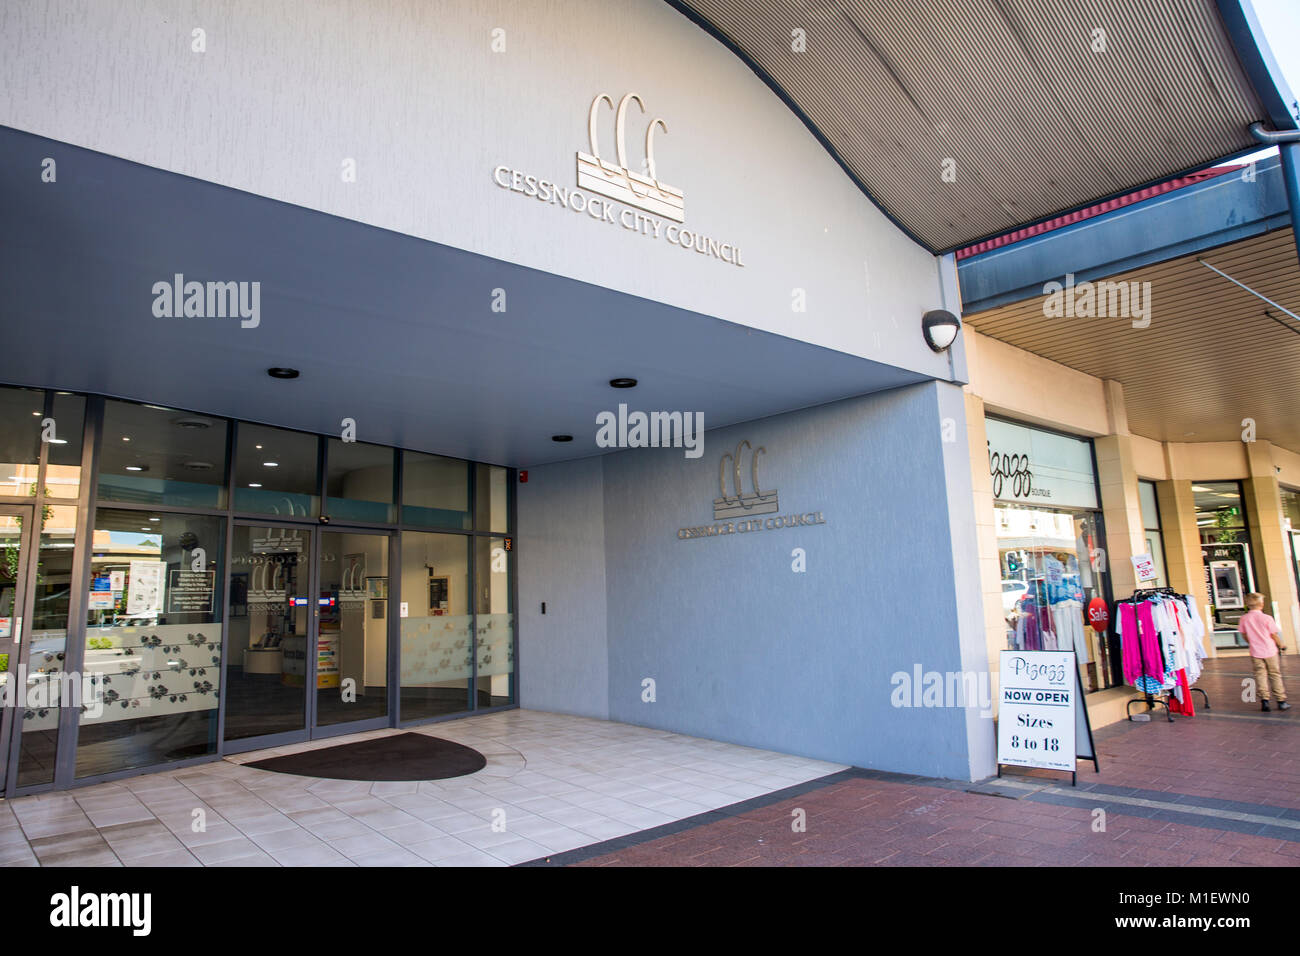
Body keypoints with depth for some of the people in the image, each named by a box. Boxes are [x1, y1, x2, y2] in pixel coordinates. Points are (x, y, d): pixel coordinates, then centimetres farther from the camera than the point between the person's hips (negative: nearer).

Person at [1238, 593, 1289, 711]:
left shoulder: (1244, 619, -4)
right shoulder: (1267, 618, -14)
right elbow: (1274, 636, -6)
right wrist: (1281, 645, 13)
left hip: (1255, 653, 1)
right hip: (1270, 651, -1)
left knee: (1260, 674, 5)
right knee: (1275, 675, 10)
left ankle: (1264, 700, -4)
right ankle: (1281, 701, 14)